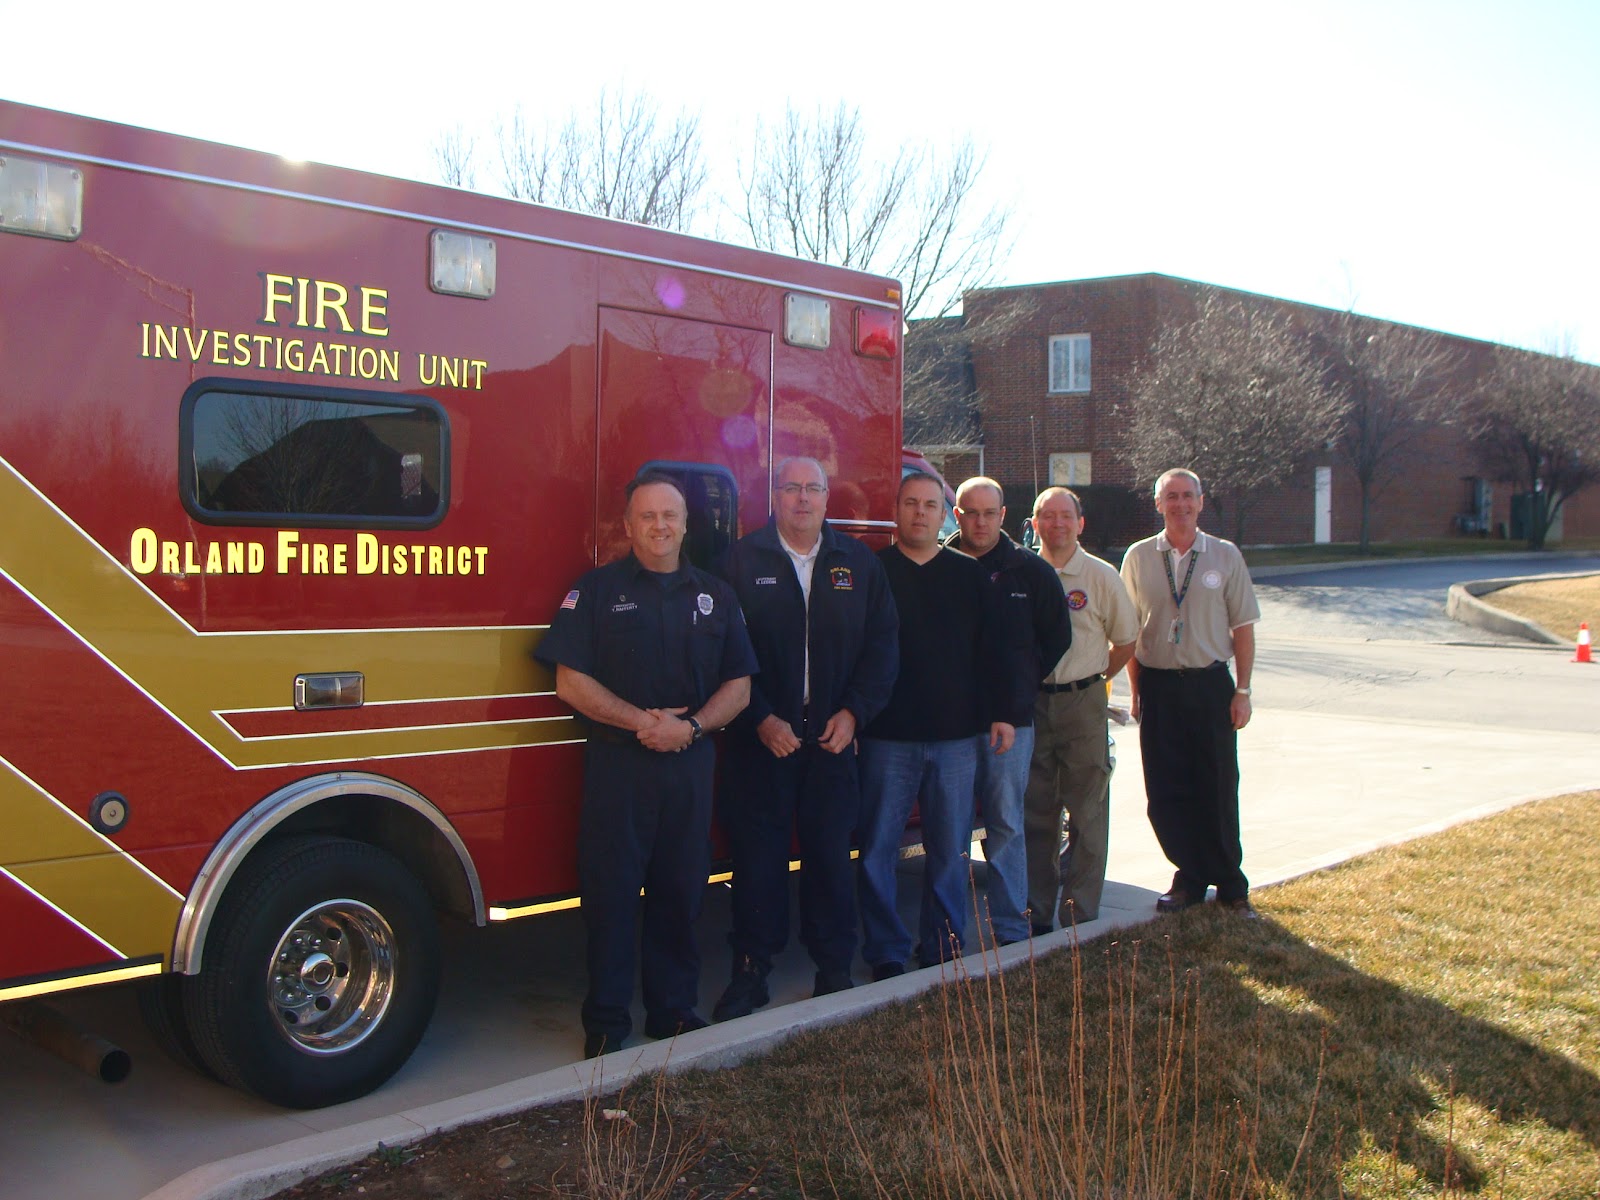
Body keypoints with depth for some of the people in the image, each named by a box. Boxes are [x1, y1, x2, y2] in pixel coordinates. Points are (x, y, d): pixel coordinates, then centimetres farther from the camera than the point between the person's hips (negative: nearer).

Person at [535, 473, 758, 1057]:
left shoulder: (715, 595, 12)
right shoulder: (597, 589, 2)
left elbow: (738, 685, 8)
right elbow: (571, 681, -5)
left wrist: (691, 726, -9)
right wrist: (639, 720, -15)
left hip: (691, 765, 3)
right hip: (616, 763, -3)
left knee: (680, 892, 8)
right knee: (611, 893, 0)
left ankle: (675, 1010, 21)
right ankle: (605, 1024, 11)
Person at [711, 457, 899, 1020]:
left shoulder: (859, 563, 9)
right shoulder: (741, 561, 0)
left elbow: (882, 643, 8)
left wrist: (854, 711, -3)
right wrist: (761, 720, -12)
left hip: (832, 736, 2)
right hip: (759, 736, -2)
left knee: (832, 855, 6)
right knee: (757, 857, 2)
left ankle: (835, 971, 18)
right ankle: (750, 974, 13)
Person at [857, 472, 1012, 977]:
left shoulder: (970, 575, 11)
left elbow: (990, 648, 11)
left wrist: (999, 712, 5)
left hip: (957, 736, 2)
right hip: (886, 736, -2)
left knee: (950, 850, 7)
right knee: (878, 848, 1)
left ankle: (945, 950, 19)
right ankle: (886, 955, 12)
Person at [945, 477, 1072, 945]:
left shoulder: (1031, 570, 5)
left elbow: (1056, 636, 13)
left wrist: (1023, 685, 8)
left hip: (1010, 719, 0)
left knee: (1006, 825, 5)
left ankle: (1011, 929, 13)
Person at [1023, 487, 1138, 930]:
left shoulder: (1102, 576, 0)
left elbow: (1125, 641, 8)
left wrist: (1095, 679, 5)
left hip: (1083, 703, -2)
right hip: (1030, 704, 2)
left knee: (1086, 813, 2)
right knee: (1035, 812, 8)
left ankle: (1080, 916, 11)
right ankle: (1036, 913, 17)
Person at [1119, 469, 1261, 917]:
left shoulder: (1225, 556, 3)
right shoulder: (1138, 558, 4)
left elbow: (1243, 627, 3)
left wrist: (1242, 690, -2)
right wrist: (1137, 691, 3)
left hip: (1210, 683, -1)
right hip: (1158, 685, 1)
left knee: (1218, 789, 3)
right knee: (1165, 793, 3)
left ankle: (1230, 885, 17)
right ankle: (1189, 878, 18)